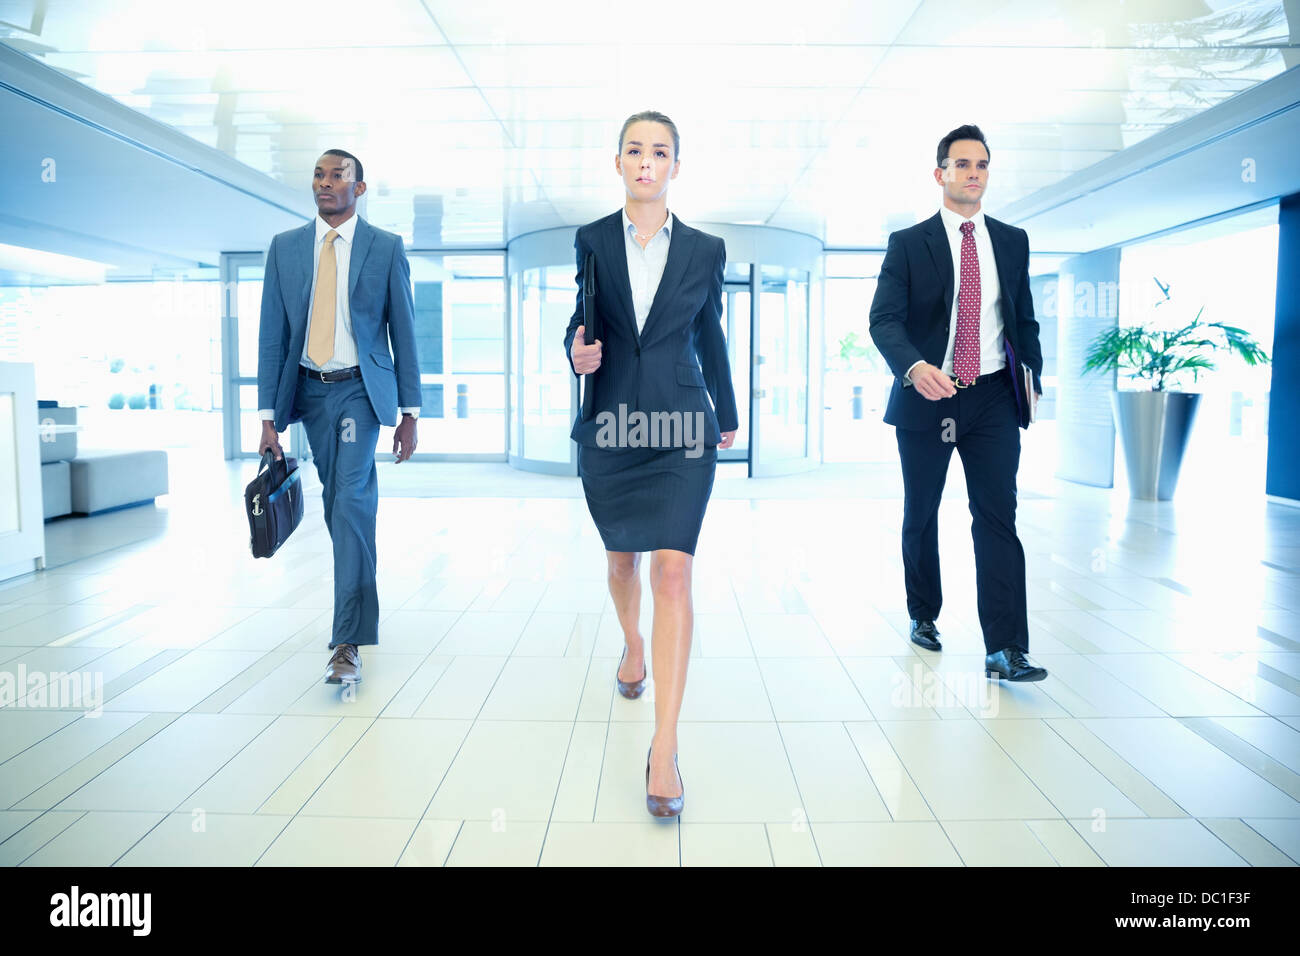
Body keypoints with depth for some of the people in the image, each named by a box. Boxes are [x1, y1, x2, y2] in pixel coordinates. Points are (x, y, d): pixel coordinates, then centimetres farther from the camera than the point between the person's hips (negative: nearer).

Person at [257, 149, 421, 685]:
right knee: (337, 503, 12)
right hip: (310, 390, 4)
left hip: (361, 388, -3)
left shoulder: (386, 248, 0)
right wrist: (268, 415, -1)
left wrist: (409, 412, -2)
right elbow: (272, 334, 5)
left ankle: (348, 641, -14)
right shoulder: (284, 247, 6)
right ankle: (358, 599, 33)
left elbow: (403, 332, 1)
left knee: (353, 500, -15)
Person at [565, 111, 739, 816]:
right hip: (609, 423, 2)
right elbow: (578, 323, 9)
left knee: (673, 569, -14)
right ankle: (633, 644, 51)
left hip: (681, 426, -1)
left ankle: (664, 749, -11)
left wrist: (727, 413, 23)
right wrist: (577, 353, -14)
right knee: (622, 556, 18)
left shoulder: (705, 250, 5)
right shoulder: (591, 241, 5)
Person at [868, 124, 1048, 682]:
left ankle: (1004, 650, -8)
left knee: (998, 517, -8)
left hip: (993, 398, 2)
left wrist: (1033, 377, 9)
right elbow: (883, 319, -12)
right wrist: (914, 366, -30)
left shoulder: (1012, 241, 10)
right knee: (920, 515, 11)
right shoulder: (908, 244, -1)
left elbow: (1024, 318, 18)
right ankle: (923, 615, 31)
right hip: (926, 396, -1)